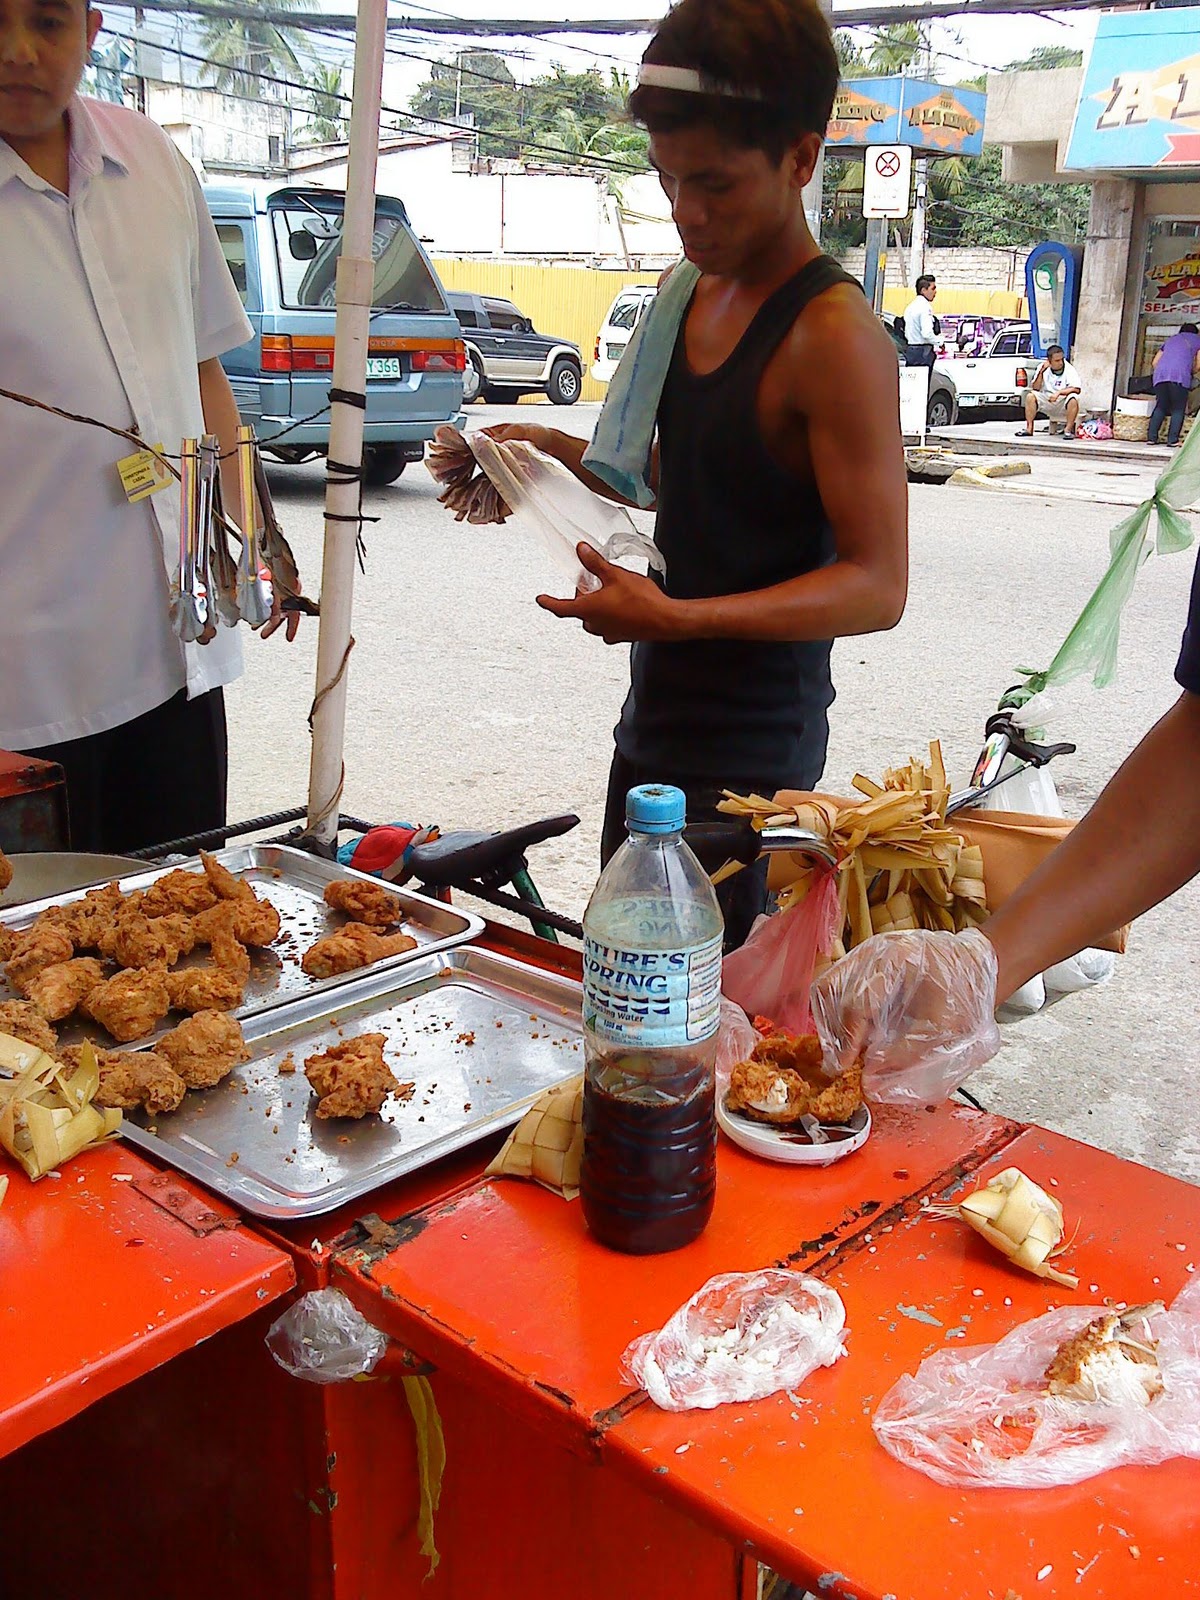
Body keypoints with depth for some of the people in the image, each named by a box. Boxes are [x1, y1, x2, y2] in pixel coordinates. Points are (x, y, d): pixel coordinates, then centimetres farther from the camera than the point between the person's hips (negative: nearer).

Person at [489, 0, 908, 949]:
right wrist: (553, 451, 5)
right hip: (659, 711, 9)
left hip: (749, 745, -9)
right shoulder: (692, 289, 8)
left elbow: (877, 586, -21)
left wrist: (677, 616, -31)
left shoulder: (833, 336, -18)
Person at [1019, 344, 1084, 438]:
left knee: (1073, 398, -34)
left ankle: (1069, 430, -24)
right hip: (1046, 402, 3)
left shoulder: (1069, 369, -11)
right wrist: (1041, 372, -19)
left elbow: (1077, 389, -20)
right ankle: (1029, 429, -15)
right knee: (1030, 396, -20)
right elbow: (1035, 389, -6)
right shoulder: (1042, 367, -2)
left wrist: (1059, 392, -31)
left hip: (1063, 402, -3)